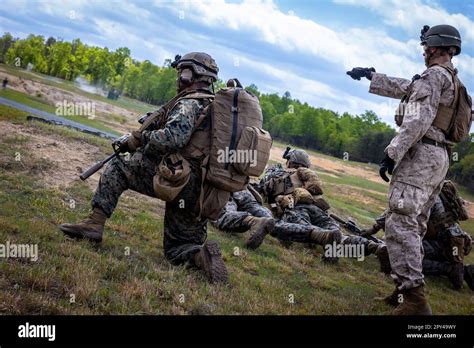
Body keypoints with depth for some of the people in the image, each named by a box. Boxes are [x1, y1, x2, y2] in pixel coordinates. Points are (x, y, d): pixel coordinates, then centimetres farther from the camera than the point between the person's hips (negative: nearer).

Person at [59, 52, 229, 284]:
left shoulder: (189, 104, -8)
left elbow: (173, 137, -27)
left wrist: (140, 139, -11)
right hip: (199, 192, 8)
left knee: (118, 168, 8)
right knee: (177, 250, 18)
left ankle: (94, 223, 0)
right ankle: (205, 255, -13)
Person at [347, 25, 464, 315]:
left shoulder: (434, 75, -9)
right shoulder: (450, 79, 21)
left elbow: (419, 120, -20)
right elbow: (406, 89, 31)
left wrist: (392, 154, -21)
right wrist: (371, 76, 36)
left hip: (421, 155, -10)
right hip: (439, 158, 10)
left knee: (400, 223, -15)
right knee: (414, 226, 14)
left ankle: (415, 300, -22)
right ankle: (407, 287, 17)